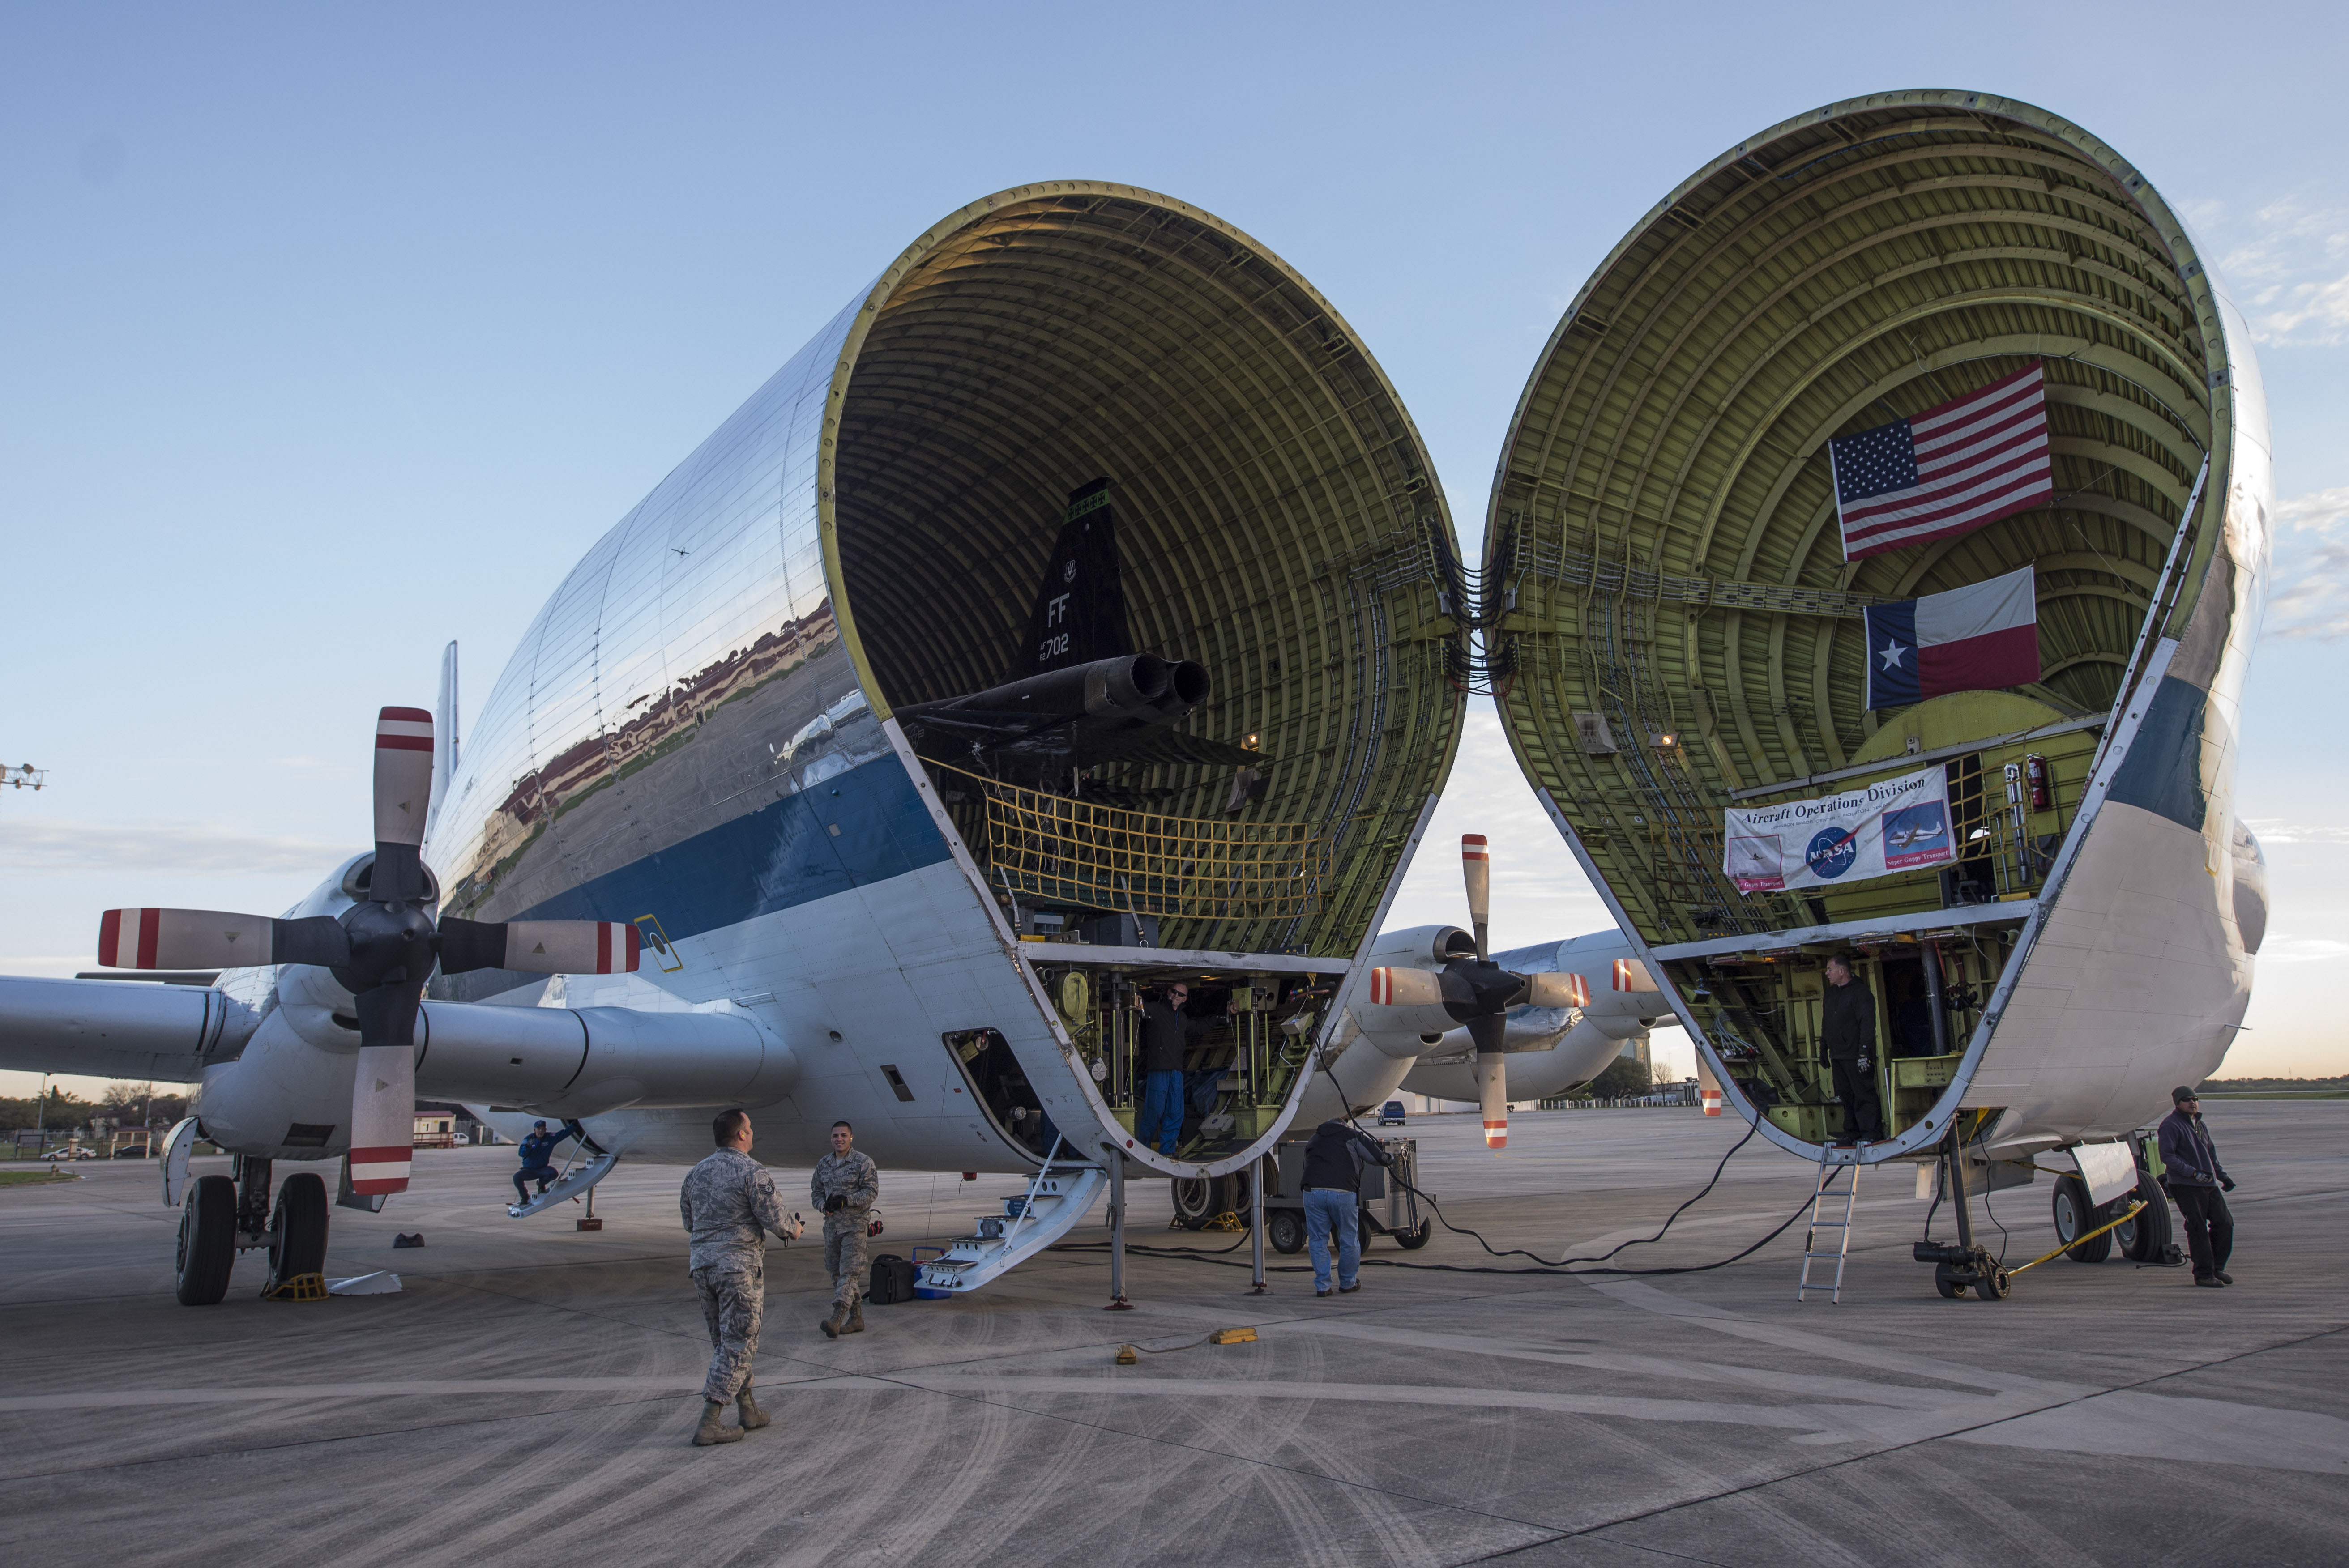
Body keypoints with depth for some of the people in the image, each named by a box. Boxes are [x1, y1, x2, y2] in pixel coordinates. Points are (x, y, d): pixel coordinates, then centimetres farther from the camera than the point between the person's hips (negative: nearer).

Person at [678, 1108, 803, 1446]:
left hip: (703, 1265, 7)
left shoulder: (696, 1173, 8)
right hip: (740, 1266, -7)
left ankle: (749, 1410, 26)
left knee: (724, 1342, 17)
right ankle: (708, 1425, -4)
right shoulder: (752, 1172, -12)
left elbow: (689, 1222, 15)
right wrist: (793, 1229, 7)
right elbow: (775, 1218, -14)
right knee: (737, 1345, 0)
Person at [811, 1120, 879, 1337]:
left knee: (849, 1271, -14)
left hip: (855, 1225, -6)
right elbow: (816, 1191, 17)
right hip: (832, 1225, 6)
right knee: (836, 1272, 8)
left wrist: (846, 1200, -21)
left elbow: (871, 1191, -9)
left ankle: (837, 1319, -23)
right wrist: (824, 1205, -5)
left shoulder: (864, 1162, -4)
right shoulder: (823, 1164, 13)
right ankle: (856, 1319, 17)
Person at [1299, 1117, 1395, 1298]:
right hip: (1343, 1193, -3)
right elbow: (1378, 1157, 7)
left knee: (1318, 1241, 11)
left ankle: (1322, 1286, 9)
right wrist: (1390, 1158, 27)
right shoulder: (1354, 1136, 12)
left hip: (1313, 1191, 3)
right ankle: (1348, 1283, 24)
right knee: (1349, 1240, 14)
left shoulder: (1315, 1139, 26)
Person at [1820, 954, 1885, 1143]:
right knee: (1846, 1096, 11)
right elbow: (1826, 1023, 24)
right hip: (1838, 1055, 8)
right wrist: (1824, 1048, 21)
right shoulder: (1831, 993, 17)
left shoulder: (1860, 993, -10)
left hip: (1855, 1056, -8)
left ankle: (1871, 1132, -3)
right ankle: (1852, 1132, 17)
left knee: (1863, 1094, -7)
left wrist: (1864, 1053, -21)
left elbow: (1867, 1025, -16)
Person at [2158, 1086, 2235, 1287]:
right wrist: (2194, 1173, -22)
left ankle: (2217, 1268, 20)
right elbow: (2167, 1156, -15)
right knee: (2198, 1229, -5)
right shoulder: (2171, 1125, -9)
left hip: (2209, 1184, 8)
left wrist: (2222, 1175, 17)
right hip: (2186, 1186, -8)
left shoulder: (2200, 1125, 18)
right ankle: (2203, 1274, 3)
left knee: (2224, 1223, 5)